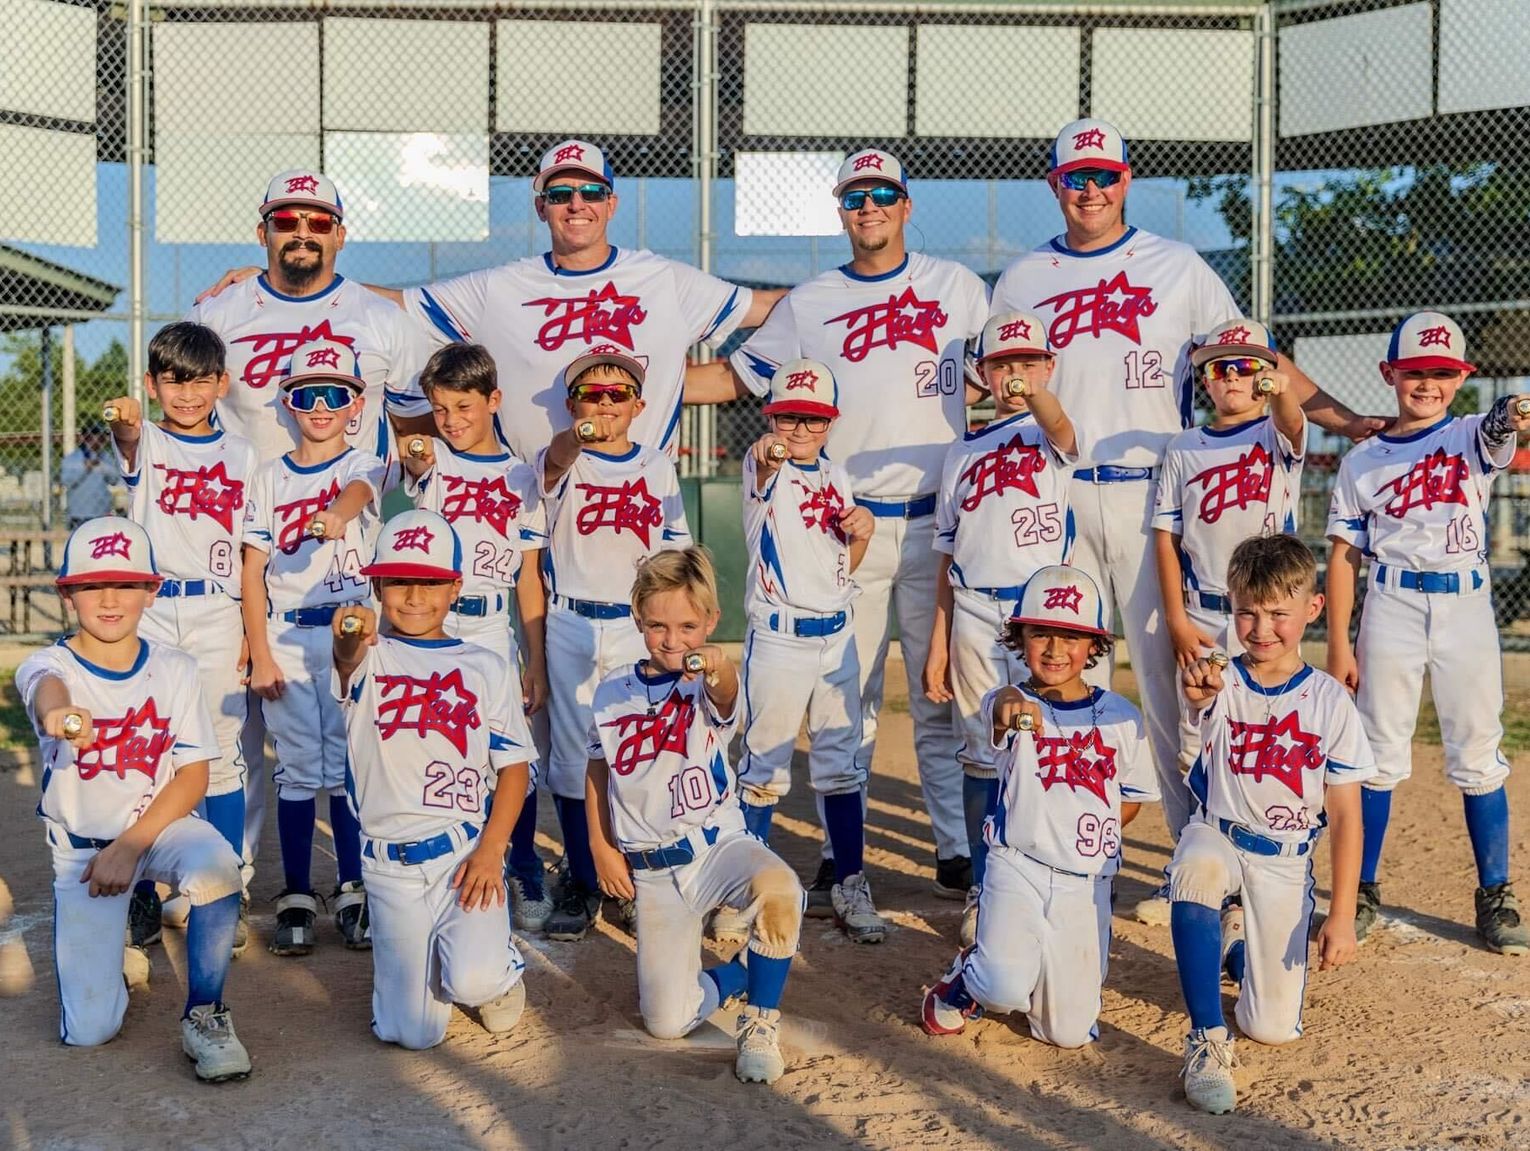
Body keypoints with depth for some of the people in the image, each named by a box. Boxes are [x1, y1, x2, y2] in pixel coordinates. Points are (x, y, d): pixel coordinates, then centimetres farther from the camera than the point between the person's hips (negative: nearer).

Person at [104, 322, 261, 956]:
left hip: (216, 616, 1)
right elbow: (128, 444, -23)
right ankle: (141, 895, 14)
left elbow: (253, 552, 9)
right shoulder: (145, 441, 3)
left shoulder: (241, 456, 8)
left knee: (220, 755, 3)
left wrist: (253, 633, 3)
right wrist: (126, 424, -48)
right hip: (150, 612, -1)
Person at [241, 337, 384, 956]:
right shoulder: (270, 476, 8)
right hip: (286, 635, 1)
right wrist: (259, 654, -3)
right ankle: (296, 899, 12)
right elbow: (253, 572, 5)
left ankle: (354, 893, 13)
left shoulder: (363, 466, 3)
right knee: (297, 770, 4)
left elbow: (356, 492, -24)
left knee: (347, 766, 3)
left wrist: (335, 517, -48)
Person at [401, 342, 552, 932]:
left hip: (491, 631, 1)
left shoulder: (520, 476, 8)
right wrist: (414, 457, -49)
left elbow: (529, 576, 7)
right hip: (429, 628, -1)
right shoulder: (433, 459, 4)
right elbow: (417, 466, -24)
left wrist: (537, 661, 2)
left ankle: (527, 878, 18)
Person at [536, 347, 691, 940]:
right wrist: (577, 437, -50)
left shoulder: (657, 466, 8)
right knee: (572, 753, 5)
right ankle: (581, 885, 17)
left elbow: (674, 551, 10)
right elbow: (555, 459, -27)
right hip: (570, 627, -1)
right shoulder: (562, 460, 0)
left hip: (638, 626, 1)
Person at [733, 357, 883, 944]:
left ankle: (851, 885, 24)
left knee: (842, 762, 13)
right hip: (778, 639, -5)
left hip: (836, 636, 5)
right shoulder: (764, 468, -8)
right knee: (763, 765, 2)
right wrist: (767, 459, -58)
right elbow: (762, 478, -35)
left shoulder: (837, 477, 9)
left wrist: (862, 532, -5)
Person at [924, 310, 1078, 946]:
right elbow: (948, 558, 15)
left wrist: (1035, 394, -47)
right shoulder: (962, 452, 14)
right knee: (982, 755, 7)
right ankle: (983, 890, 18)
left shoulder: (1052, 437, 4)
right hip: (974, 614, 3)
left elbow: (1061, 429, -25)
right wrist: (938, 645, 11)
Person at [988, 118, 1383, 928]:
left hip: (1153, 495, -2)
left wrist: (1343, 419, -7)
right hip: (1057, 499, 2)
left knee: (1171, 683, -3)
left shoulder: (1177, 267, 7)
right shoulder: (1022, 280, 12)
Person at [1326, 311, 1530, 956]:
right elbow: (1344, 556, 4)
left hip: (1466, 607, 0)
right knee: (1379, 754, 5)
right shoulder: (1362, 462, 4)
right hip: (1392, 607, 0)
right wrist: (1338, 644, -1)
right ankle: (1362, 891, 16)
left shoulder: (1474, 438, 3)